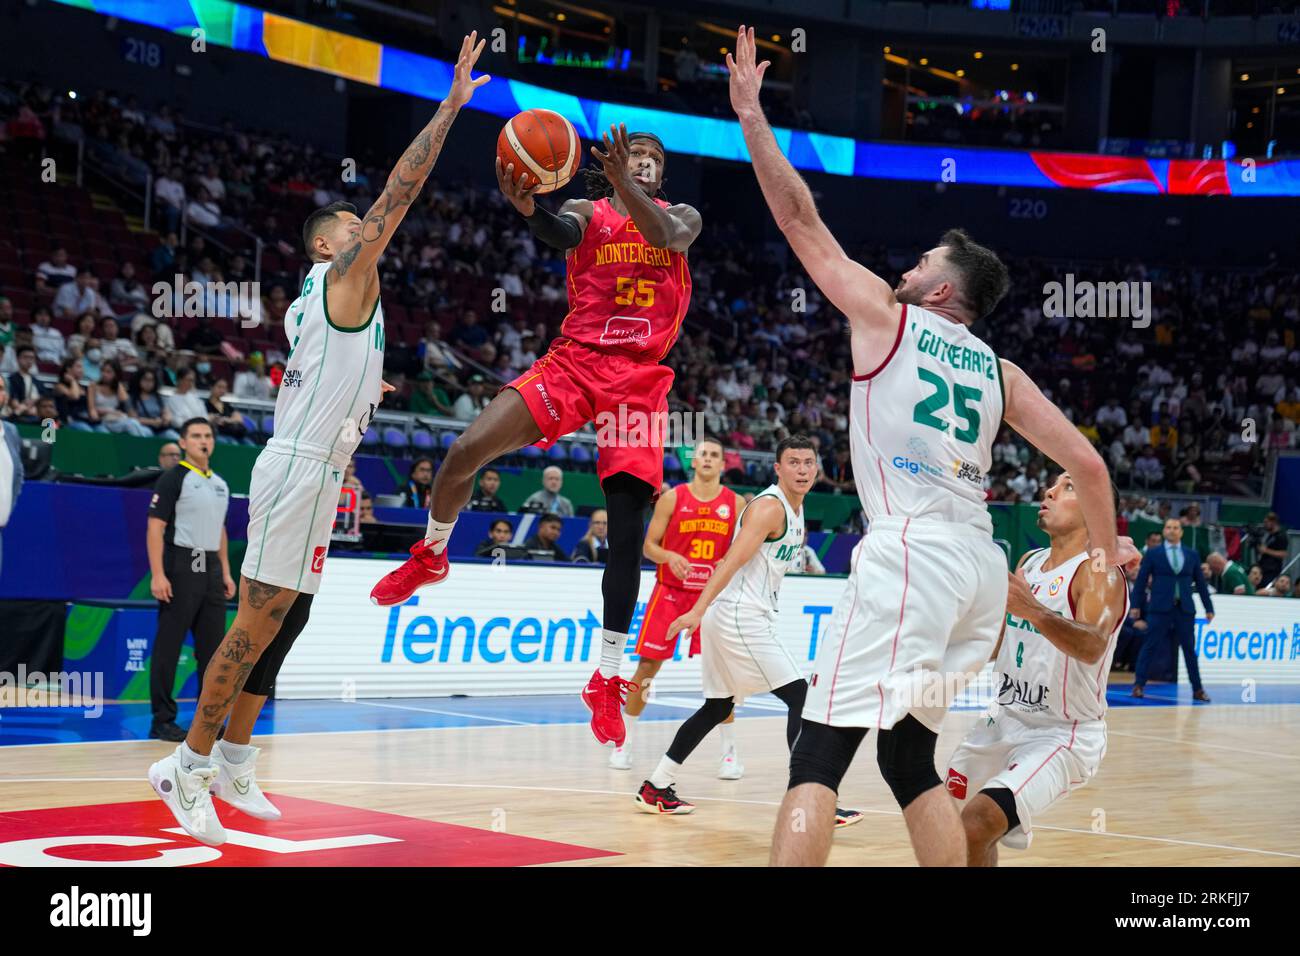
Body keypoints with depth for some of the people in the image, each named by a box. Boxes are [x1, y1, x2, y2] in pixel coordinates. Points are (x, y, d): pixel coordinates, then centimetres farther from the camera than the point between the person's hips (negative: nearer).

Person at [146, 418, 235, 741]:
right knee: (168, 646, -3)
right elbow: (155, 527, -11)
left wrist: (226, 573, 16)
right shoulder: (174, 478, -6)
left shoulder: (220, 484, 16)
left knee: (212, 647, 8)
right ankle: (162, 721, 1)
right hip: (181, 567, -7)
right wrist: (158, 575, -19)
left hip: (211, 569, 7)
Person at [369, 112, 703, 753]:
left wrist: (621, 183, -31)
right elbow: (562, 235, -16)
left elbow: (665, 236, -13)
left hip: (639, 380, 0)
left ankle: (607, 677, 3)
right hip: (574, 362, 0)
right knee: (465, 451, -18)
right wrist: (530, 210, -41)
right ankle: (431, 556, 13)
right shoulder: (587, 211, 9)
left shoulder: (681, 216, 13)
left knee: (627, 529, -7)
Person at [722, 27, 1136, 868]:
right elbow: (1087, 463, 18)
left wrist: (752, 115, 17)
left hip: (911, 549, -6)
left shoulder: (886, 316, 9)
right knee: (911, 758, 18)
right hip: (981, 561, 7)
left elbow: (800, 218, 10)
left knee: (820, 755, -11)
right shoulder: (999, 371, 21)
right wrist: (1109, 552, 33)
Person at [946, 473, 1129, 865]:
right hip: (1007, 718, 9)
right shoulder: (1028, 562, 8)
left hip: (1062, 734, -8)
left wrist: (1035, 611, -50)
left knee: (974, 829, -26)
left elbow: (1092, 647, -34)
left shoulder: (1099, 571, -15)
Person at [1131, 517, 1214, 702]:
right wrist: (1136, 605, -4)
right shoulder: (1153, 554, 3)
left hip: (1185, 609, 2)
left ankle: (1197, 689, 11)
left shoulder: (1192, 555, 10)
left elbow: (1200, 583, 12)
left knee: (1189, 649, 5)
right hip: (1160, 607, -2)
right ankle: (1139, 685, 2)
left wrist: (1209, 608, 10)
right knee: (1150, 646, -2)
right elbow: (1141, 580, 2)